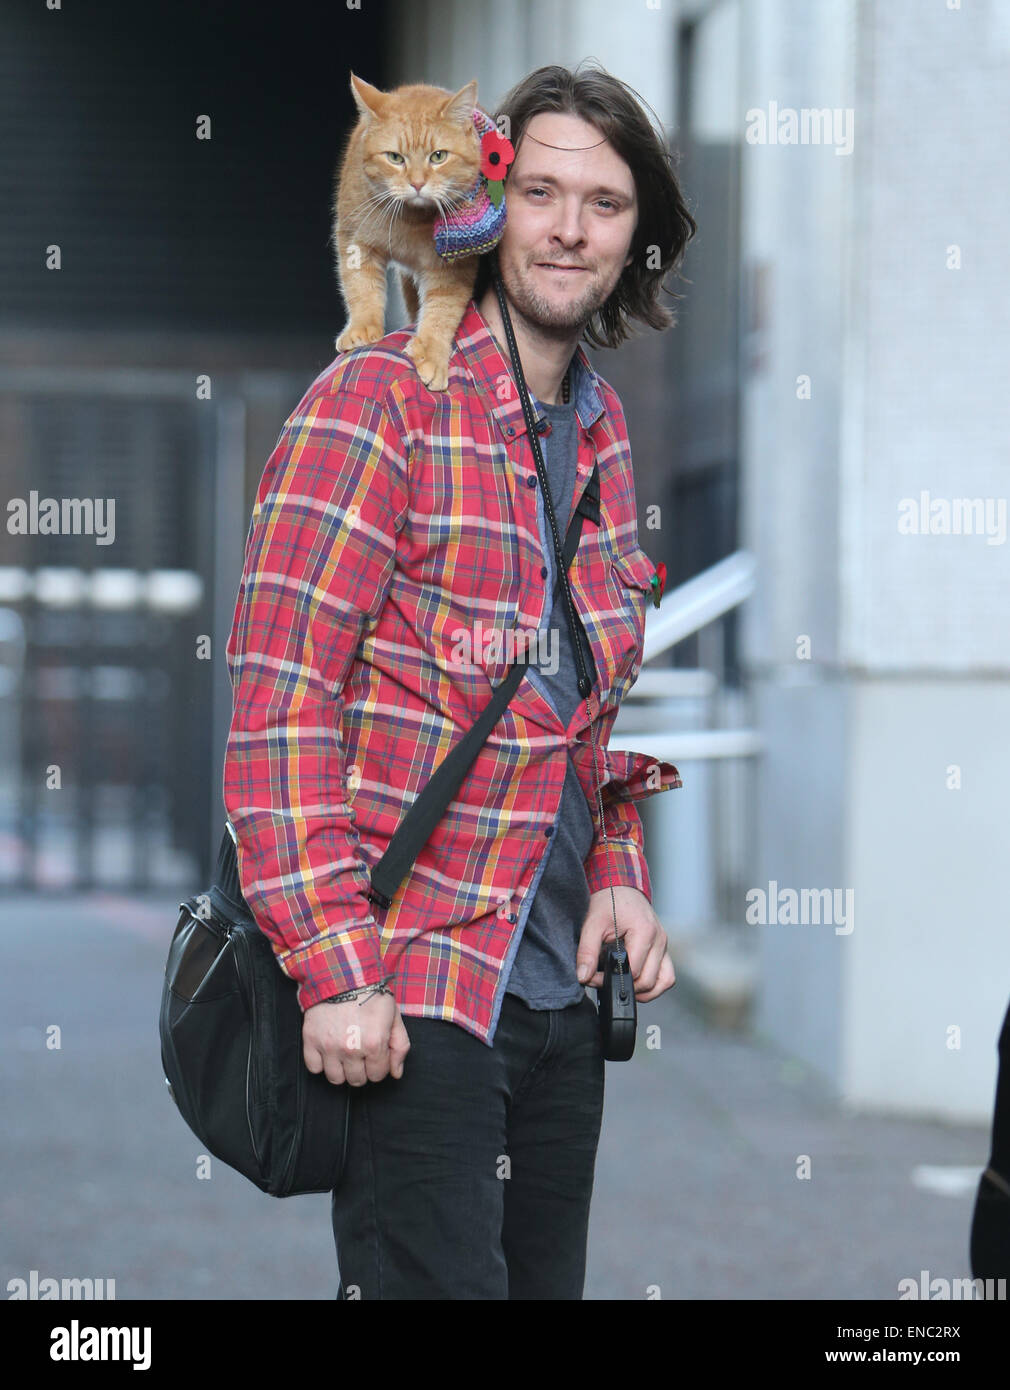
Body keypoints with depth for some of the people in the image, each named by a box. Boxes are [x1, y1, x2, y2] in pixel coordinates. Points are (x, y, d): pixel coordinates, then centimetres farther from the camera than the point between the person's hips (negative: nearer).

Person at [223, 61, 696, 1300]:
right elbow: (279, 698, -15)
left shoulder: (601, 432, 14)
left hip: (562, 991, 8)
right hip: (409, 993, -7)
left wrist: (619, 877, 8)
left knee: (546, 1283, 11)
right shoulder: (381, 400, -10)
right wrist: (334, 966, -20)